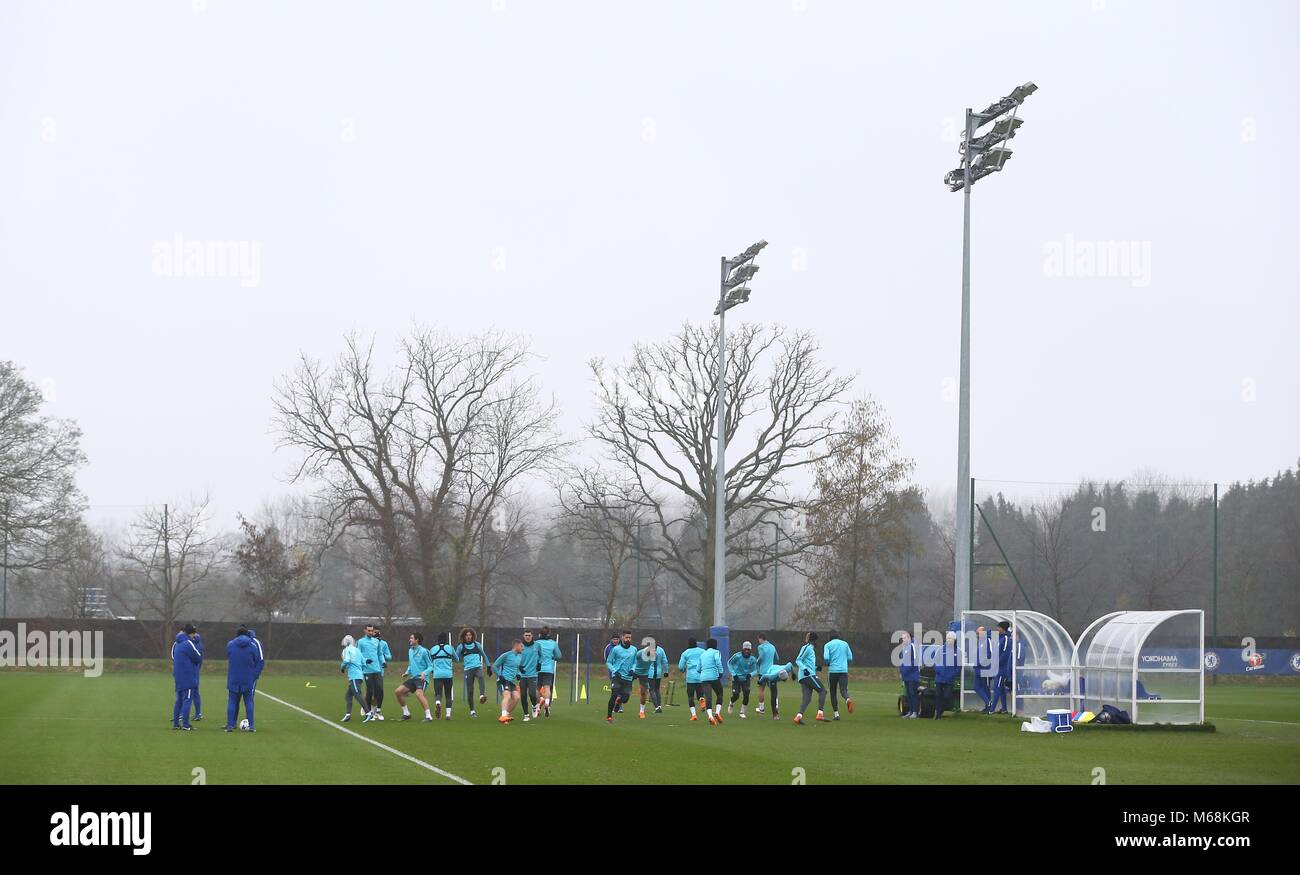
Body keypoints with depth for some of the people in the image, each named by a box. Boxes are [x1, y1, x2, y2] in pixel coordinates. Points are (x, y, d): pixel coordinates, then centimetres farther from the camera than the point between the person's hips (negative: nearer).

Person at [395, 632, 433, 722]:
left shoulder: (424, 651, -9)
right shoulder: (410, 650, 14)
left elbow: (431, 666, -6)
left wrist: (425, 673, -24)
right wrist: (407, 673, 10)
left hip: (421, 678, -8)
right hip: (412, 678, 8)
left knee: (419, 693, -32)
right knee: (398, 691, 1)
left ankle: (428, 716, -31)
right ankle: (406, 713, 15)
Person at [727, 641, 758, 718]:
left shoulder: (752, 659, -9)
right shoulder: (737, 656, -16)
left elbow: (755, 670, 1)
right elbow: (729, 663, -1)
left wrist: (750, 674, -22)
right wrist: (733, 674, -10)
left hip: (746, 679, 2)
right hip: (736, 678, -2)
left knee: (746, 696, -11)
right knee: (736, 695, -11)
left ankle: (742, 712, 8)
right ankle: (731, 704, 26)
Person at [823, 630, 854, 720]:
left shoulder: (828, 645, 2)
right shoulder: (845, 644, 9)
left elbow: (826, 658, -11)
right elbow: (850, 658, 8)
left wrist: (828, 663, 11)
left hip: (832, 671, -1)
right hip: (844, 671, 1)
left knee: (833, 692, 9)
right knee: (843, 690, -2)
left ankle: (836, 714, 8)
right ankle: (848, 700, -37)